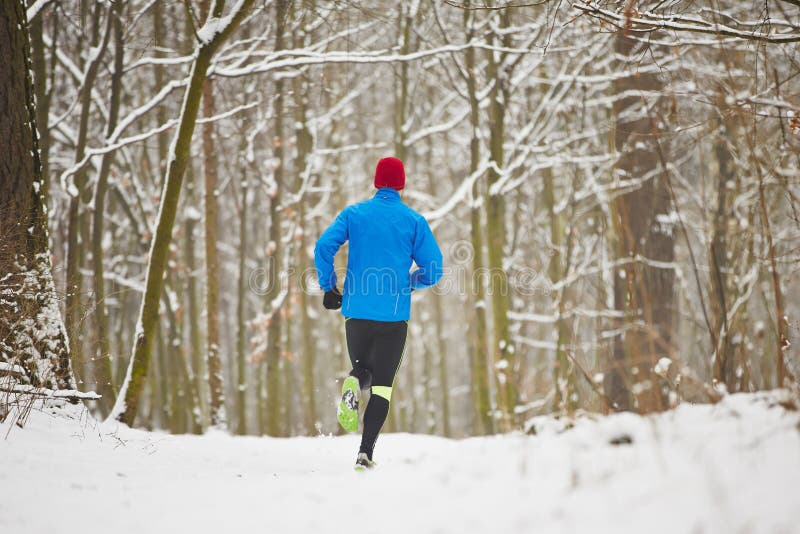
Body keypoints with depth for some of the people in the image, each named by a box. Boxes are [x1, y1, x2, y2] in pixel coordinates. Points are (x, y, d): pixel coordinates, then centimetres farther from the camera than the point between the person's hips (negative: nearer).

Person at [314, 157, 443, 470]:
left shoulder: (353, 214, 4)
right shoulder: (414, 220, 1)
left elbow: (323, 247, -7)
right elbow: (433, 270, -1)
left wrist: (329, 288, 6)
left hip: (356, 311, 1)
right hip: (394, 315, -1)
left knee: (363, 369, 22)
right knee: (382, 384, 6)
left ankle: (353, 384, -15)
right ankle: (365, 453, -6)